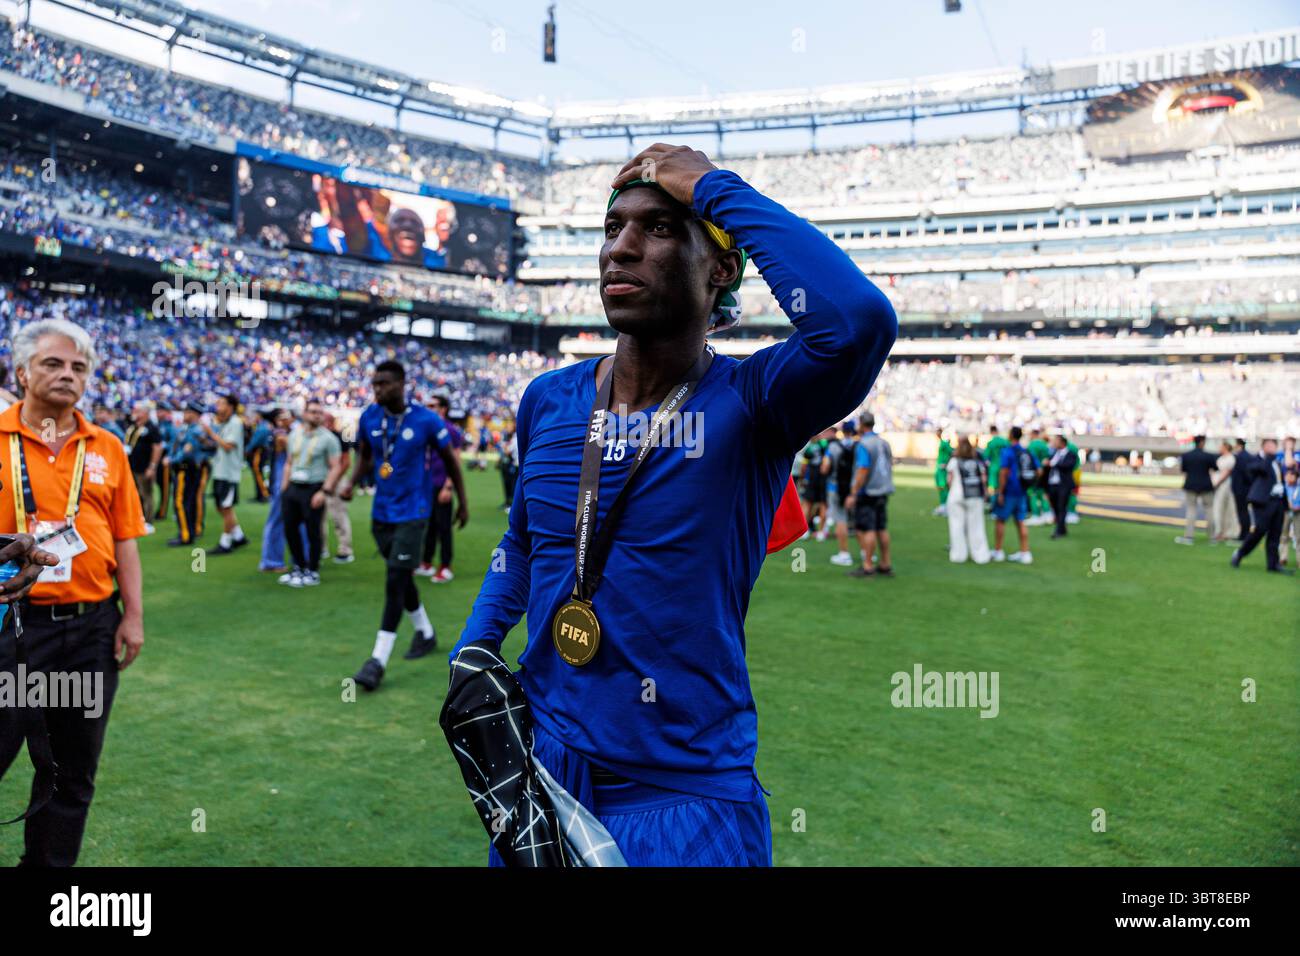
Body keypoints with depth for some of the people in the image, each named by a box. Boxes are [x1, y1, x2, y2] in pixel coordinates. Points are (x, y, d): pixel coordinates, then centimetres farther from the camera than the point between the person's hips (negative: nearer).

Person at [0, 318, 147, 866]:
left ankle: (49, 861, 30)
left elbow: (124, 538, 8)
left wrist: (133, 615, 4)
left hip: (93, 626, 3)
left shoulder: (106, 448, 8)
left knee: (71, 772, 14)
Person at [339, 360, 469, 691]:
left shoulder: (426, 420, -13)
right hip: (381, 512, 5)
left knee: (396, 581, -12)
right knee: (401, 578, 15)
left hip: (411, 512, -5)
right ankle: (425, 632, 38)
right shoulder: (369, 417, -1)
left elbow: (450, 460, 0)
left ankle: (378, 660, -10)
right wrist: (351, 481, -4)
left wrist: (463, 503, 5)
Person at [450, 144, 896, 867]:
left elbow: (860, 319, -36)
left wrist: (718, 188, -25)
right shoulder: (547, 400, 2)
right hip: (538, 776, 6)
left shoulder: (749, 405, -15)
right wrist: (475, 649, 6)